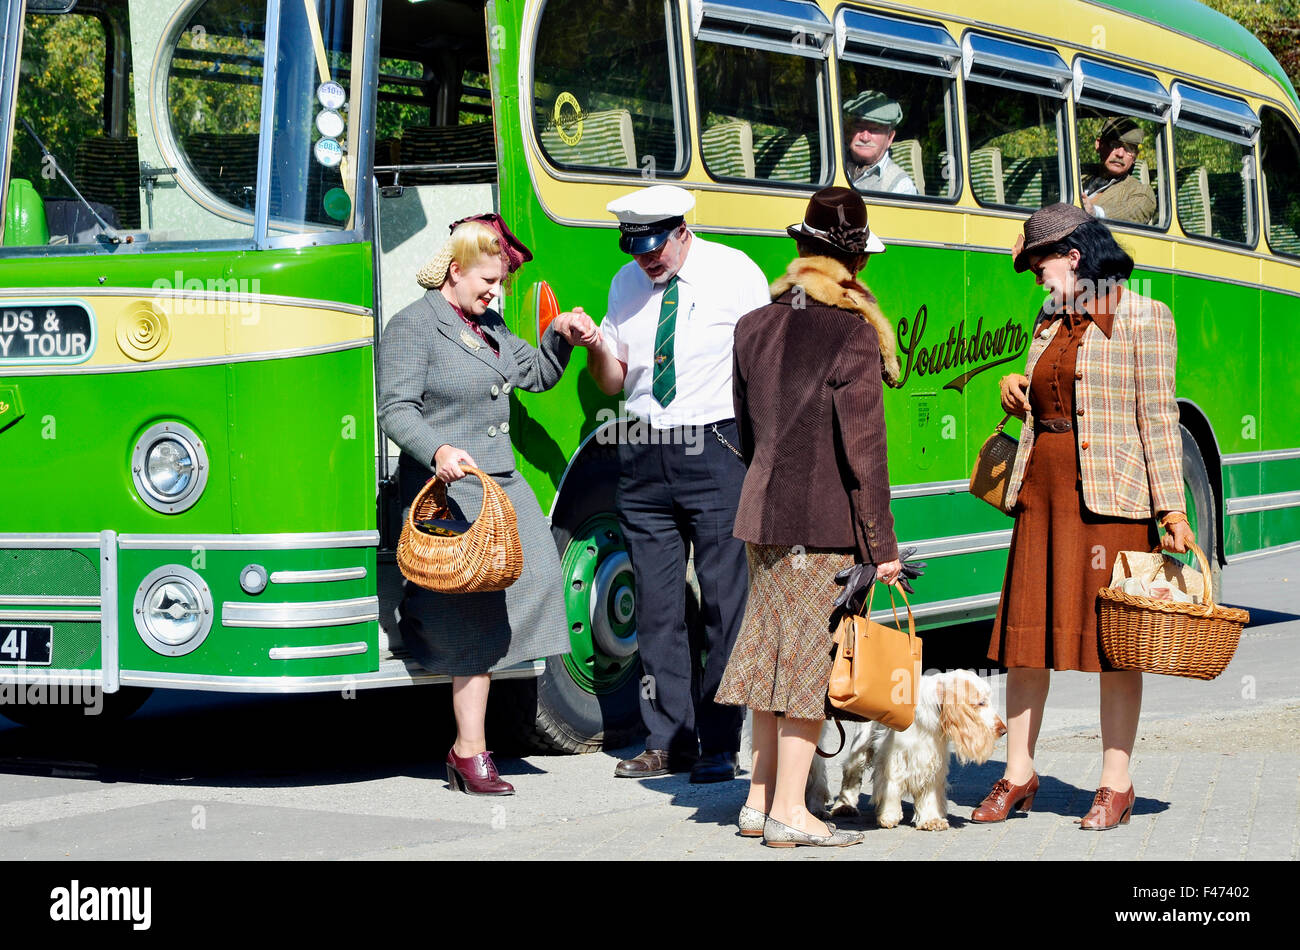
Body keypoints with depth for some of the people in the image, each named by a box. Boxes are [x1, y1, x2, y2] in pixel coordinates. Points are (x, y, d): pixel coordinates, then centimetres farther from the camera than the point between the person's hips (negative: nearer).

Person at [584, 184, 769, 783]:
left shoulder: (735, 274, -1)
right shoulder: (627, 284, 12)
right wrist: (595, 346, -4)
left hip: (716, 449, -4)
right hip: (643, 458, 5)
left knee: (724, 600, -4)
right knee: (657, 604, 6)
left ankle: (719, 745, 2)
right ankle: (668, 740, 14)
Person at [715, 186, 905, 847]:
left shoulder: (755, 327, 8)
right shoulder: (853, 334, -12)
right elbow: (863, 450, -13)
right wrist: (882, 546, -9)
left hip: (762, 512, 7)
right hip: (826, 521, -7)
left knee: (773, 652, 14)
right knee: (813, 657, -1)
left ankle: (760, 799, 20)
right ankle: (789, 811, 2)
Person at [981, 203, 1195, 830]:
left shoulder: (1142, 318, -3)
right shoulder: (1051, 320, 17)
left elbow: (1157, 415, -7)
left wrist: (1171, 507, -12)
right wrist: (1016, 395, 3)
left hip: (1108, 492, -6)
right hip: (1042, 485, 6)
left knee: (1113, 637, -2)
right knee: (1027, 626, 5)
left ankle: (1116, 786, 5)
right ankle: (1018, 775, 14)